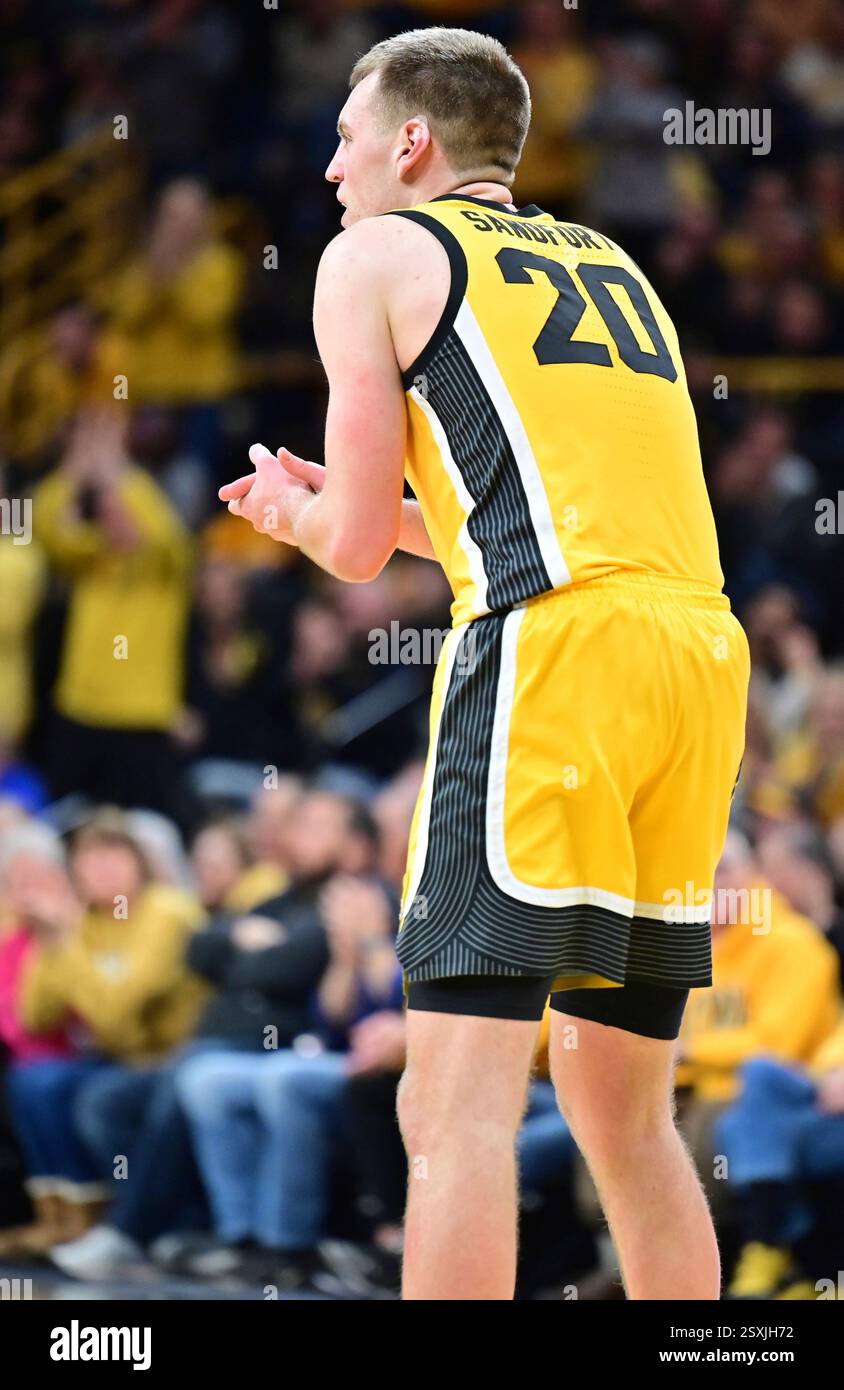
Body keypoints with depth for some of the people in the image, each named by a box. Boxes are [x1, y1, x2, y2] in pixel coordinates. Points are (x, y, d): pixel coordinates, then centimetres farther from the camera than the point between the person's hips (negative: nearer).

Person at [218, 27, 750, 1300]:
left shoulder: (375, 256, 10)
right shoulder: (608, 265, 29)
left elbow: (357, 545, 6)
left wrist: (294, 511, 28)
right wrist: (367, 508, 38)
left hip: (553, 654, -7)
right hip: (701, 638, 7)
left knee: (458, 1103, -10)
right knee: (624, 1113, 15)